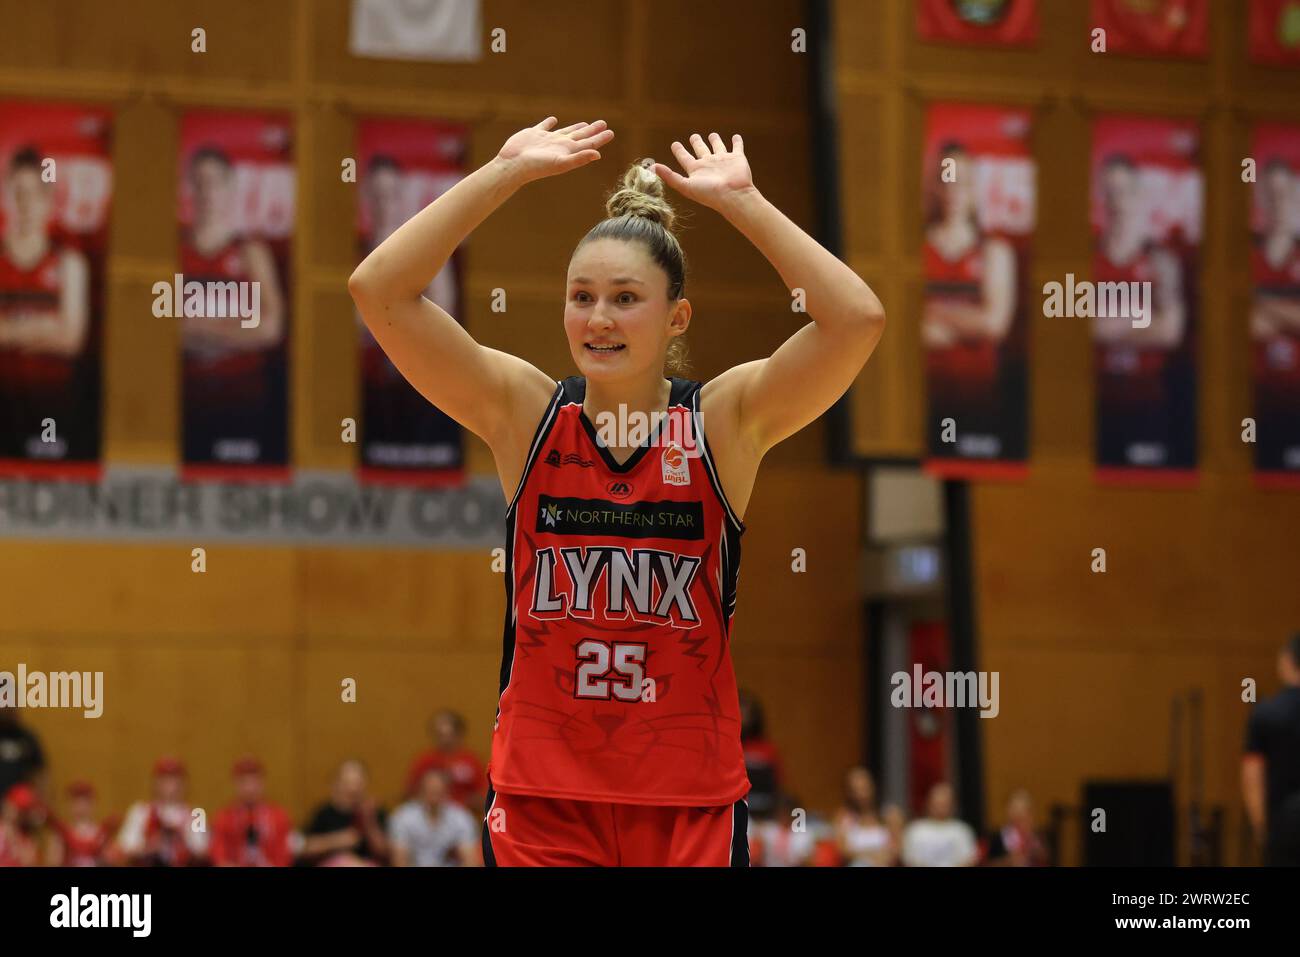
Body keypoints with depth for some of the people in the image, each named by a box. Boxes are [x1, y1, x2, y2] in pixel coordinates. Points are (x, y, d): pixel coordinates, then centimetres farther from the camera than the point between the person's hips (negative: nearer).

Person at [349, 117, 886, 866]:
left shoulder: (725, 422, -3)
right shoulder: (523, 413, 0)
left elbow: (858, 319, -16)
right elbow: (380, 291, -8)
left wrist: (742, 200, -12)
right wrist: (507, 172, -9)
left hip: (691, 802, 0)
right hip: (540, 796, 1)